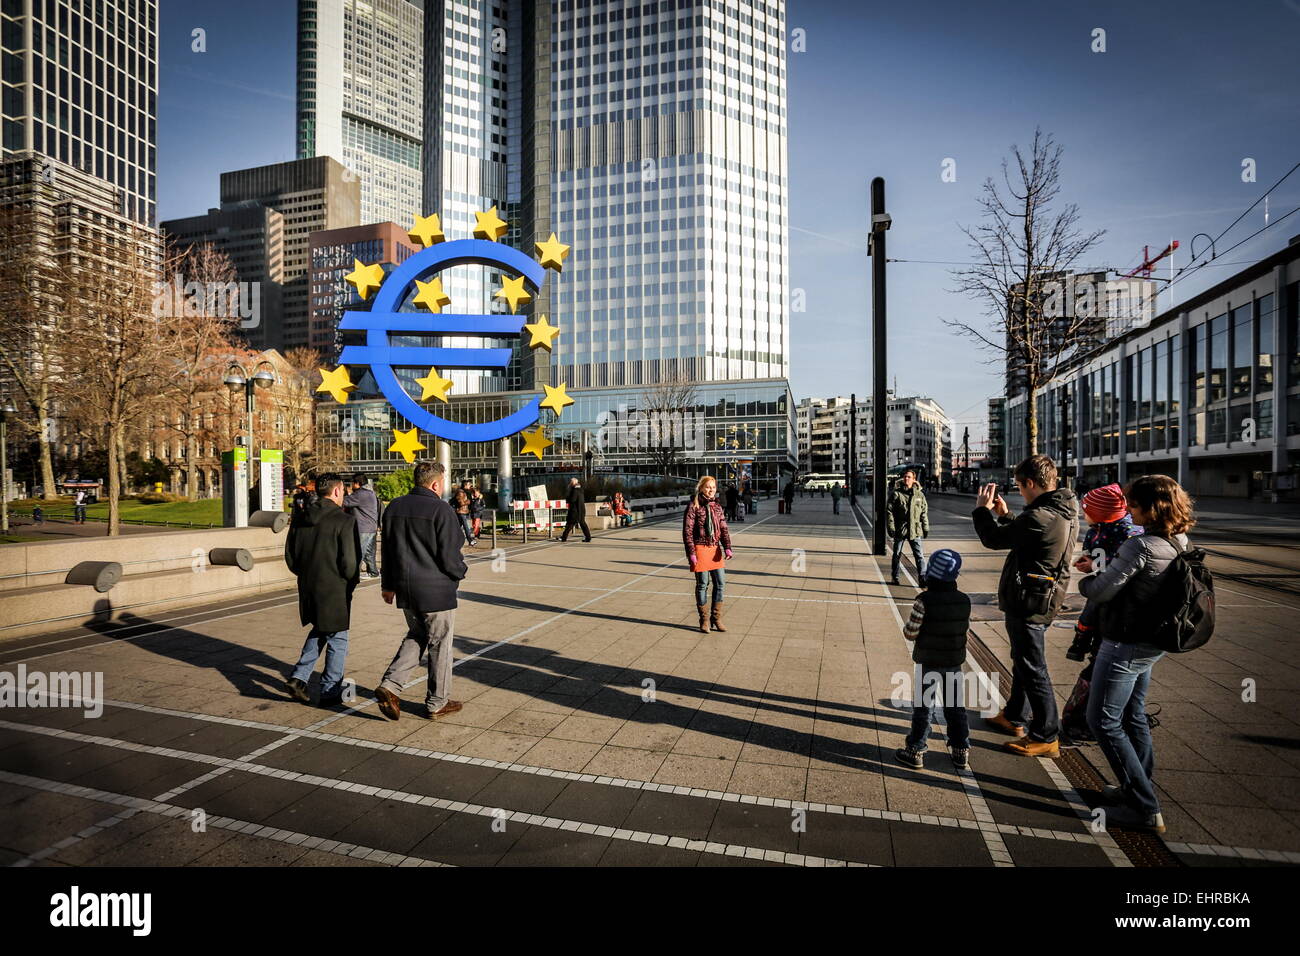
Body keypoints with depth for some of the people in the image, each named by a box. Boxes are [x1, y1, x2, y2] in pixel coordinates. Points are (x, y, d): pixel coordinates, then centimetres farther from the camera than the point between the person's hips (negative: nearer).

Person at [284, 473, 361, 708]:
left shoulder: (300, 519, 4)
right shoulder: (344, 521, -17)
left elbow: (290, 556, 10)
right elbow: (350, 561, -19)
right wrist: (352, 581, -1)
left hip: (308, 589, 6)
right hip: (335, 591, -6)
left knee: (318, 631, 26)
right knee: (337, 639, 8)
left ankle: (299, 677, 16)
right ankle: (330, 691, 16)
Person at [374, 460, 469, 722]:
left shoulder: (393, 508, 7)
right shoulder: (441, 510, -15)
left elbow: (386, 551, 13)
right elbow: (449, 556, -16)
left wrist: (388, 585, 21)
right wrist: (461, 571, 5)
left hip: (405, 590, 7)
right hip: (436, 591, -6)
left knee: (416, 637, 23)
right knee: (439, 644, 8)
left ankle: (389, 685, 8)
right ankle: (437, 703, 19)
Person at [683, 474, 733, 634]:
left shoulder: (717, 506, 10)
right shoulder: (693, 506, -6)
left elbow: (724, 528, 7)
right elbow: (687, 531, -8)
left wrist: (727, 548, -7)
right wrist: (691, 553, -14)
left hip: (715, 548, 5)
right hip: (700, 548, -5)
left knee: (720, 583, 5)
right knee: (702, 584, 2)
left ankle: (716, 618, 18)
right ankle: (704, 620, 15)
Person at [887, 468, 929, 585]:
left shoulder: (919, 494, 6)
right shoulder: (896, 493, -3)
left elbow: (924, 513, 12)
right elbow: (889, 511, -4)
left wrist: (926, 528, 9)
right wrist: (891, 527, -10)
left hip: (915, 531, 2)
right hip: (900, 530, -1)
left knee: (919, 554, -2)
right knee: (897, 555, 9)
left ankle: (922, 577, 3)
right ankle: (894, 577, 21)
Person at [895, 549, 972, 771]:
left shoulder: (924, 601, -19)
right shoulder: (964, 601, -3)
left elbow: (910, 633, -16)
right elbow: (966, 628, 10)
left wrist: (908, 625, 4)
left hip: (929, 662, -4)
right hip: (955, 661, 4)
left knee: (924, 706, 6)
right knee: (956, 706, 17)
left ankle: (915, 751, 14)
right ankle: (961, 752, 26)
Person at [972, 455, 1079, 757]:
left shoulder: (1040, 518, -26)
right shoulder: (1065, 513, 6)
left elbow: (994, 539, -16)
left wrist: (982, 510, -1)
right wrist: (1005, 515, 16)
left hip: (1028, 603, -10)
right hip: (1044, 599, 11)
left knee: (1033, 668, 1)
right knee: (1023, 661, 23)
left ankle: (1046, 737, 12)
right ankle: (1014, 717, 39)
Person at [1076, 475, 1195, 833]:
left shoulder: (1141, 545, -26)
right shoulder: (1179, 544, 1)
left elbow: (1100, 591, -20)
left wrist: (1085, 579, 0)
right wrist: (1098, 569, 9)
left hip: (1125, 645, -9)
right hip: (1151, 643, 9)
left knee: (1104, 722, 2)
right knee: (1133, 715, 23)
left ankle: (1145, 808, 7)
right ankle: (1141, 789, 37)